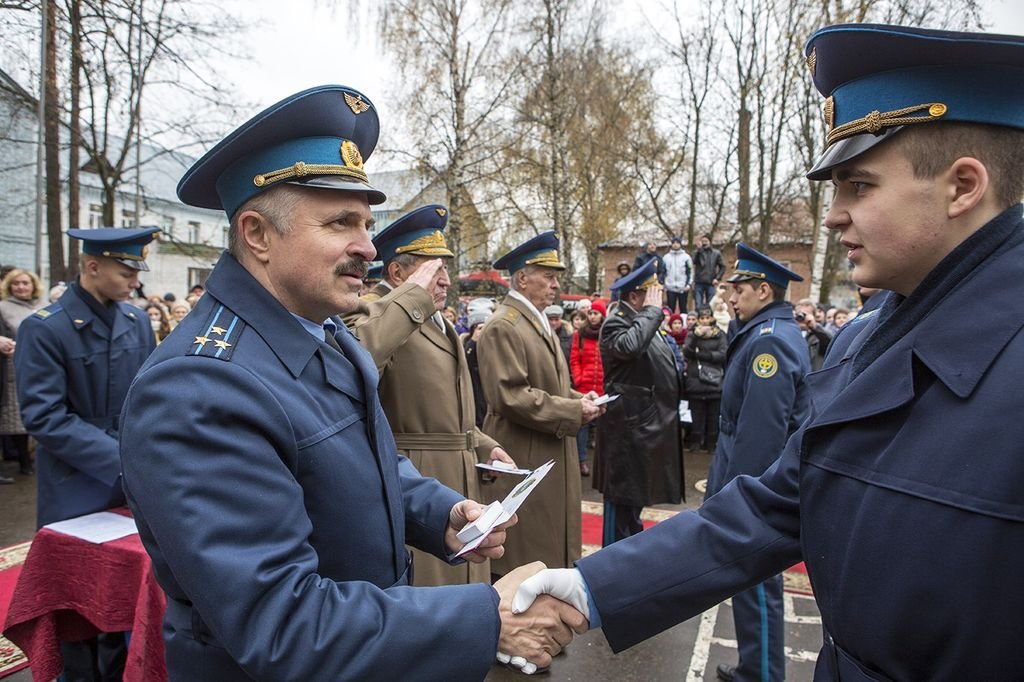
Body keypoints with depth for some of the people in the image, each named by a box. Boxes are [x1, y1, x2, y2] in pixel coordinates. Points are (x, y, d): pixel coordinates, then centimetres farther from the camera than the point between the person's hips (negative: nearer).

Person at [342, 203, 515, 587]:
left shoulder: (441, 321, 16)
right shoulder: (374, 311, -12)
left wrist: (484, 447, 12)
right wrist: (413, 295, -29)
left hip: (460, 482, 9)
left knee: (461, 586, 19)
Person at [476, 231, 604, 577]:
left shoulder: (538, 322, 15)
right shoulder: (502, 327, -16)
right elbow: (511, 397, -23)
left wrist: (577, 398, 5)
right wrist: (572, 412, -18)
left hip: (552, 457, 10)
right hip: (522, 461, -9)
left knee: (551, 545, 18)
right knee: (522, 553, 2)